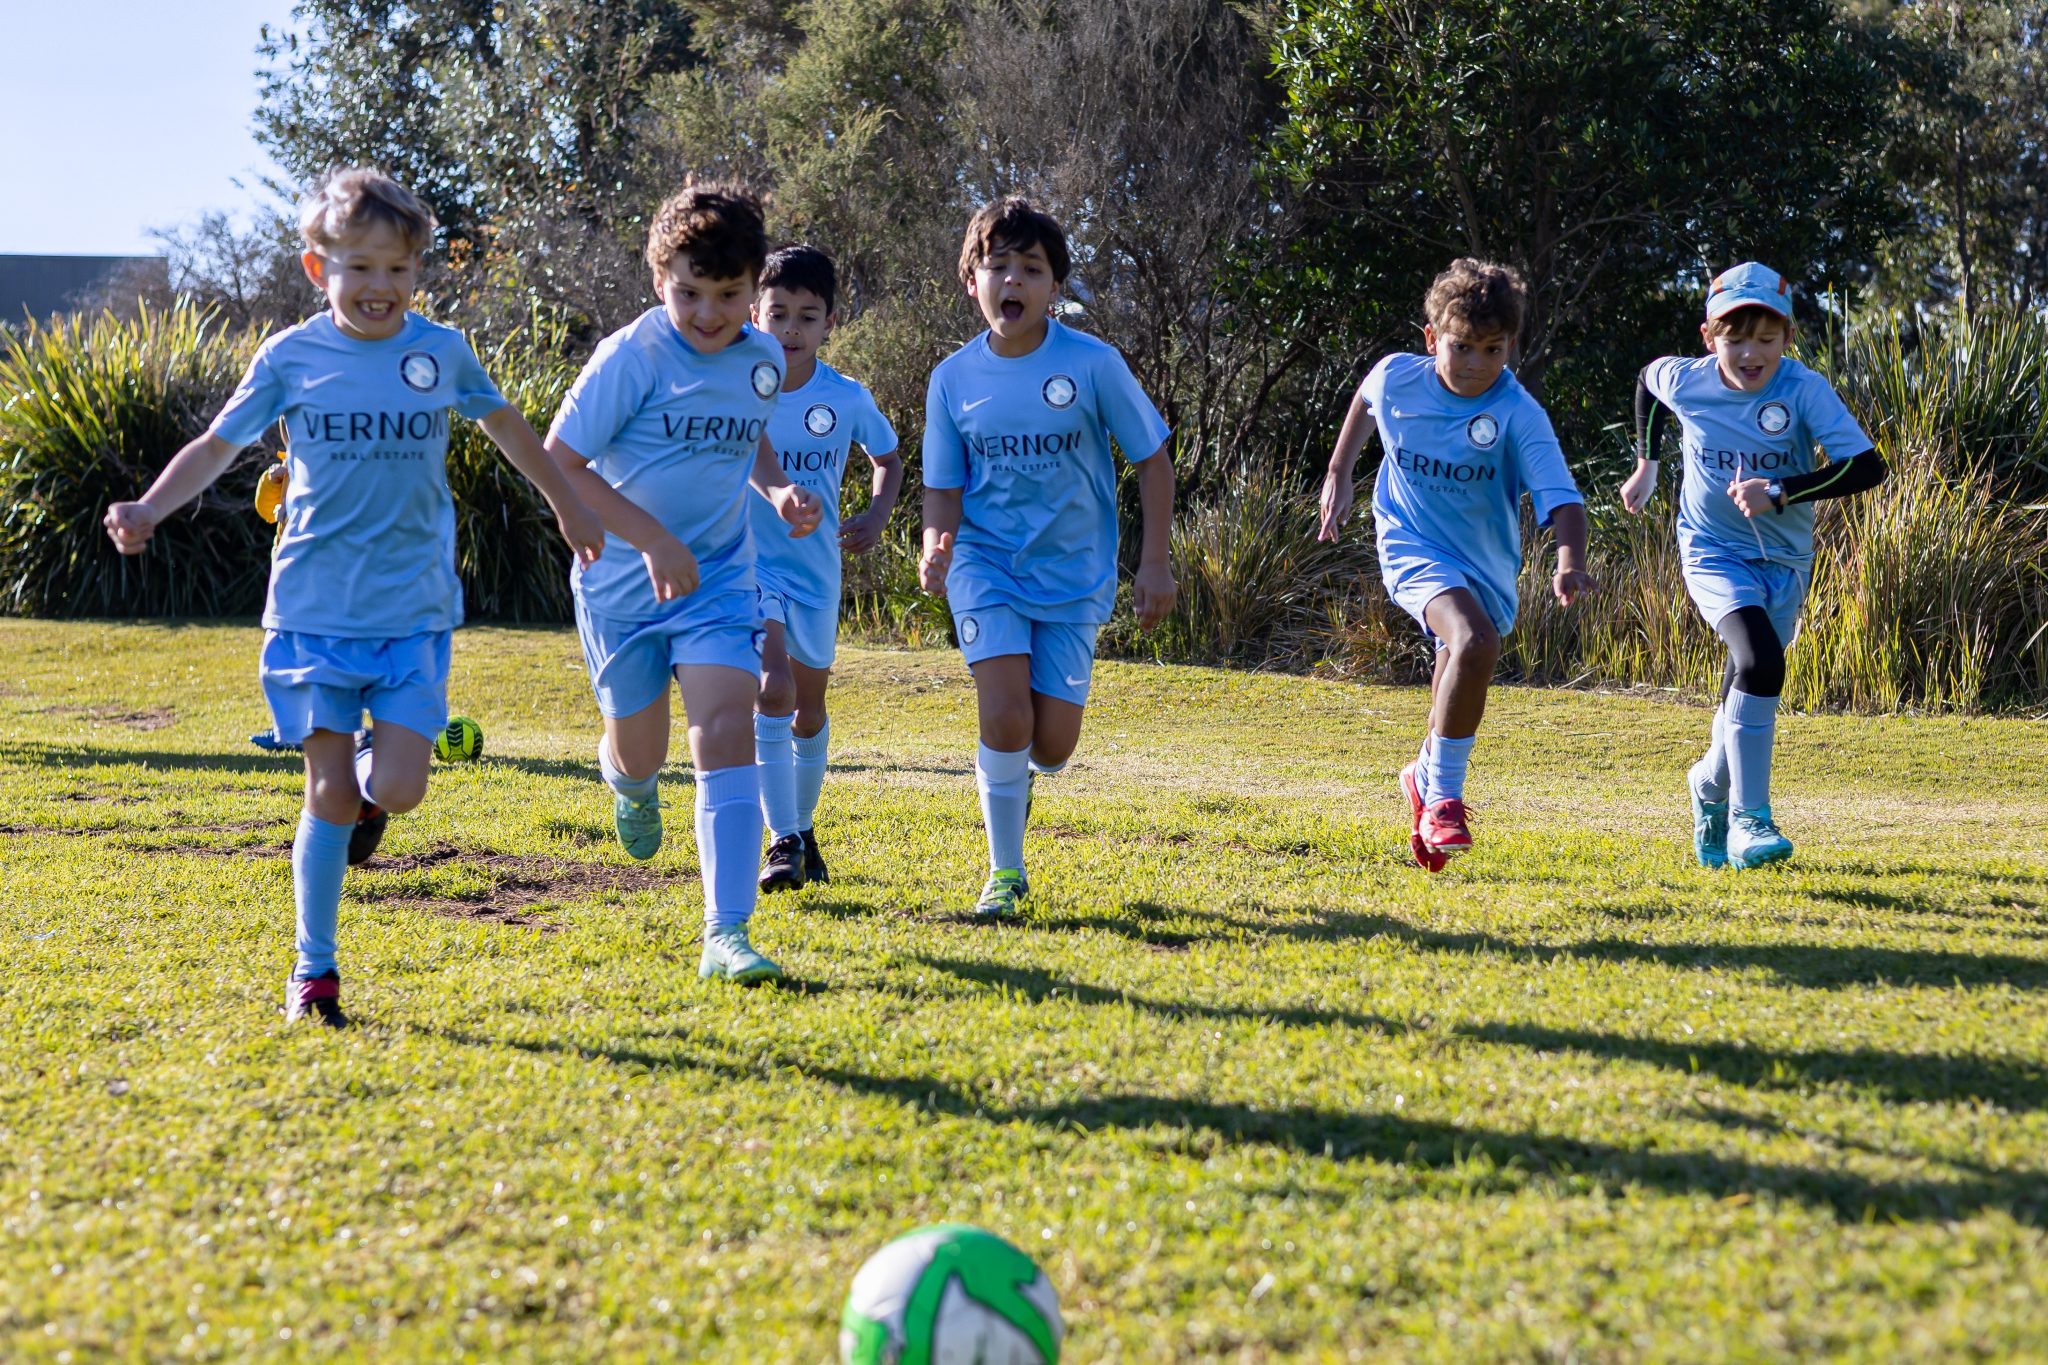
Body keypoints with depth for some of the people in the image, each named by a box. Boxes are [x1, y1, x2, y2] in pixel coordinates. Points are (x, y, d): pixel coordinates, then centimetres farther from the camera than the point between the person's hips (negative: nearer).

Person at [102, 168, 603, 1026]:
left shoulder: (442, 351, 3)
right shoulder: (291, 357, -1)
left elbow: (504, 424, 21)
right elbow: (217, 447, 5)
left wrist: (567, 505, 31)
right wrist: (149, 511, -12)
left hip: (414, 611, 1)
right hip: (314, 609, -1)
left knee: (398, 791, -10)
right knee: (329, 795, -3)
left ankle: (372, 775, 28)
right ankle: (314, 971, 10)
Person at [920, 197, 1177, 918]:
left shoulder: (1093, 364, -10)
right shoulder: (954, 378, -4)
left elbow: (1152, 460, 0)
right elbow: (944, 488, 3)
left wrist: (1154, 564, -3)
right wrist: (935, 548, -19)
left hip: (1073, 574, 0)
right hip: (985, 563, 0)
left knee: (1052, 744, -3)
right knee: (1005, 715, -19)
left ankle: (1011, 774, 36)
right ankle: (1005, 872, -1)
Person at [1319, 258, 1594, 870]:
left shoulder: (1519, 415, -18)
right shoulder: (1396, 377, -11)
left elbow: (1560, 493, -29)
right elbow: (1364, 401, 15)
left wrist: (1570, 561, -46)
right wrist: (1338, 473, 20)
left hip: (1486, 564, 2)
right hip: (1413, 546, -2)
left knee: (1457, 687, 14)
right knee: (1475, 642, -29)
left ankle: (1428, 777, 48)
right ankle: (1444, 796, -16)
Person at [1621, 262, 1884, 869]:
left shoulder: (1805, 390, -19)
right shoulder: (1683, 381, -13)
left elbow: (1867, 466, -27)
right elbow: (1646, 377, 13)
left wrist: (1781, 491, -34)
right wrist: (1647, 465, 17)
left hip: (1784, 559, 2)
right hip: (1714, 552, -2)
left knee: (1748, 687, 14)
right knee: (1760, 663, -26)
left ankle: (1712, 785, 46)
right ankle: (1749, 818, -22)